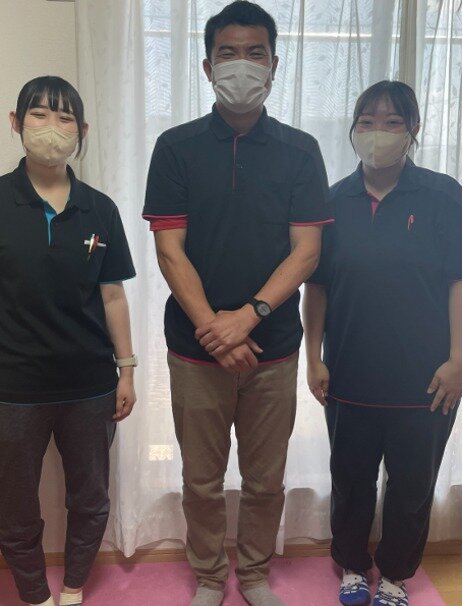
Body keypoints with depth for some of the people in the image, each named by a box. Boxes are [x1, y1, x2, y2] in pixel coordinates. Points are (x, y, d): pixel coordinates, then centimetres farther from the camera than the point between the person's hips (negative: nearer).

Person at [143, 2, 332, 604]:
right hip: (196, 347, 0)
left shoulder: (300, 150, 2)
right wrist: (213, 328, -16)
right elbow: (169, 249, -6)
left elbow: (307, 250, -4)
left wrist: (247, 316, -17)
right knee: (202, 480, 13)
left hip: (274, 347, 1)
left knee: (266, 480, 14)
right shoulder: (177, 147, 0)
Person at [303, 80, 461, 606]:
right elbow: (316, 286, 3)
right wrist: (314, 359, 0)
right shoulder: (335, 201, 1)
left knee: (413, 484, 12)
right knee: (351, 479, 16)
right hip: (349, 375, 2)